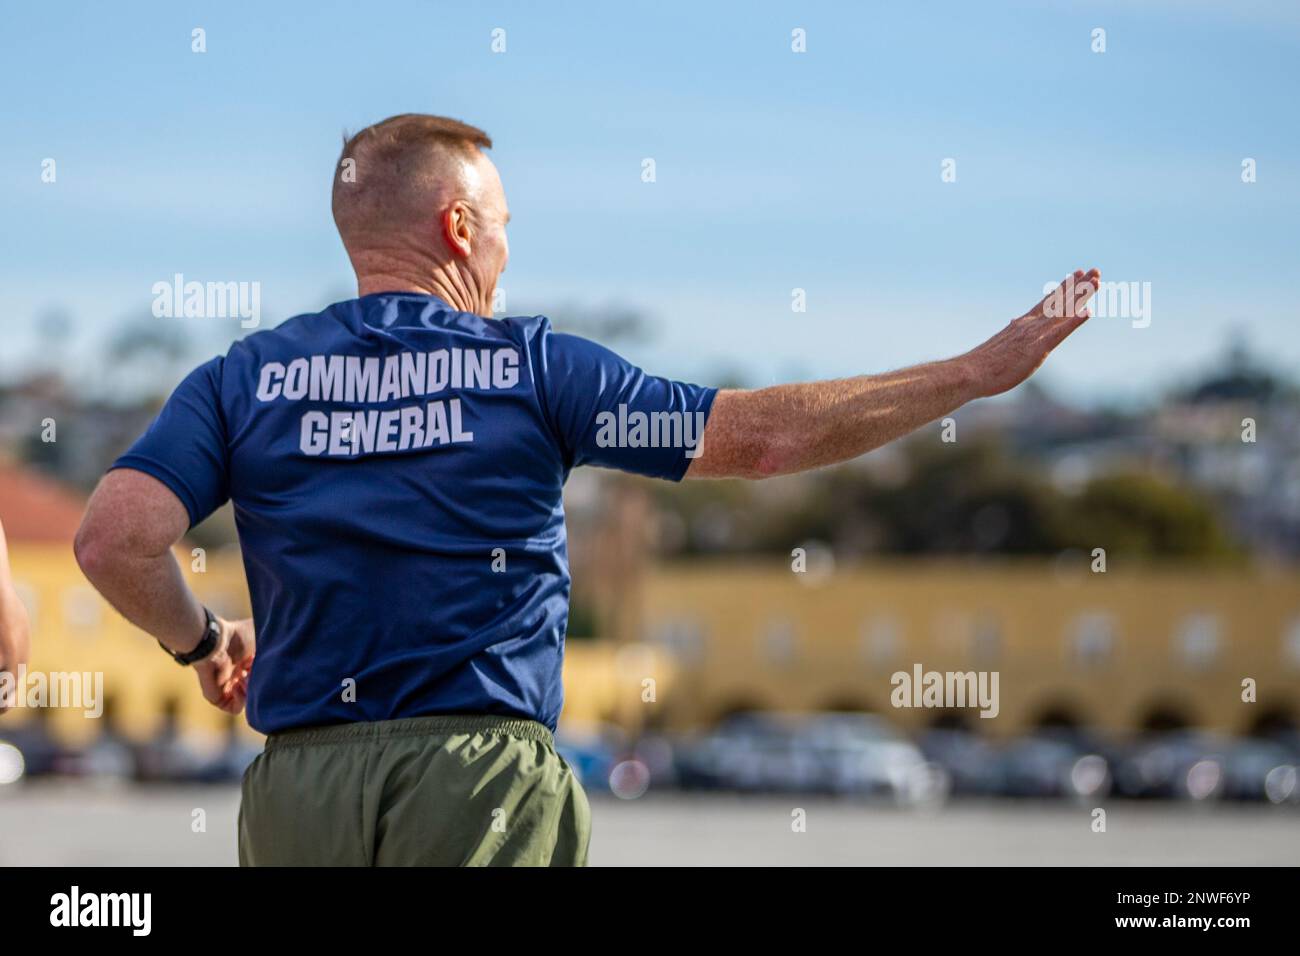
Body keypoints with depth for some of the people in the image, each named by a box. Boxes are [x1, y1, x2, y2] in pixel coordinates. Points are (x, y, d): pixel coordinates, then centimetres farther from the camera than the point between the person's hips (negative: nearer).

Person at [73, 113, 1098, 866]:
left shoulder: (246, 378, 7)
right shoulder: (533, 367, 2)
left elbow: (116, 538, -6)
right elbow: (757, 435, 1)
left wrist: (199, 640, 15)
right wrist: (979, 373, 7)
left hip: (300, 789, 3)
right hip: (483, 773, -3)